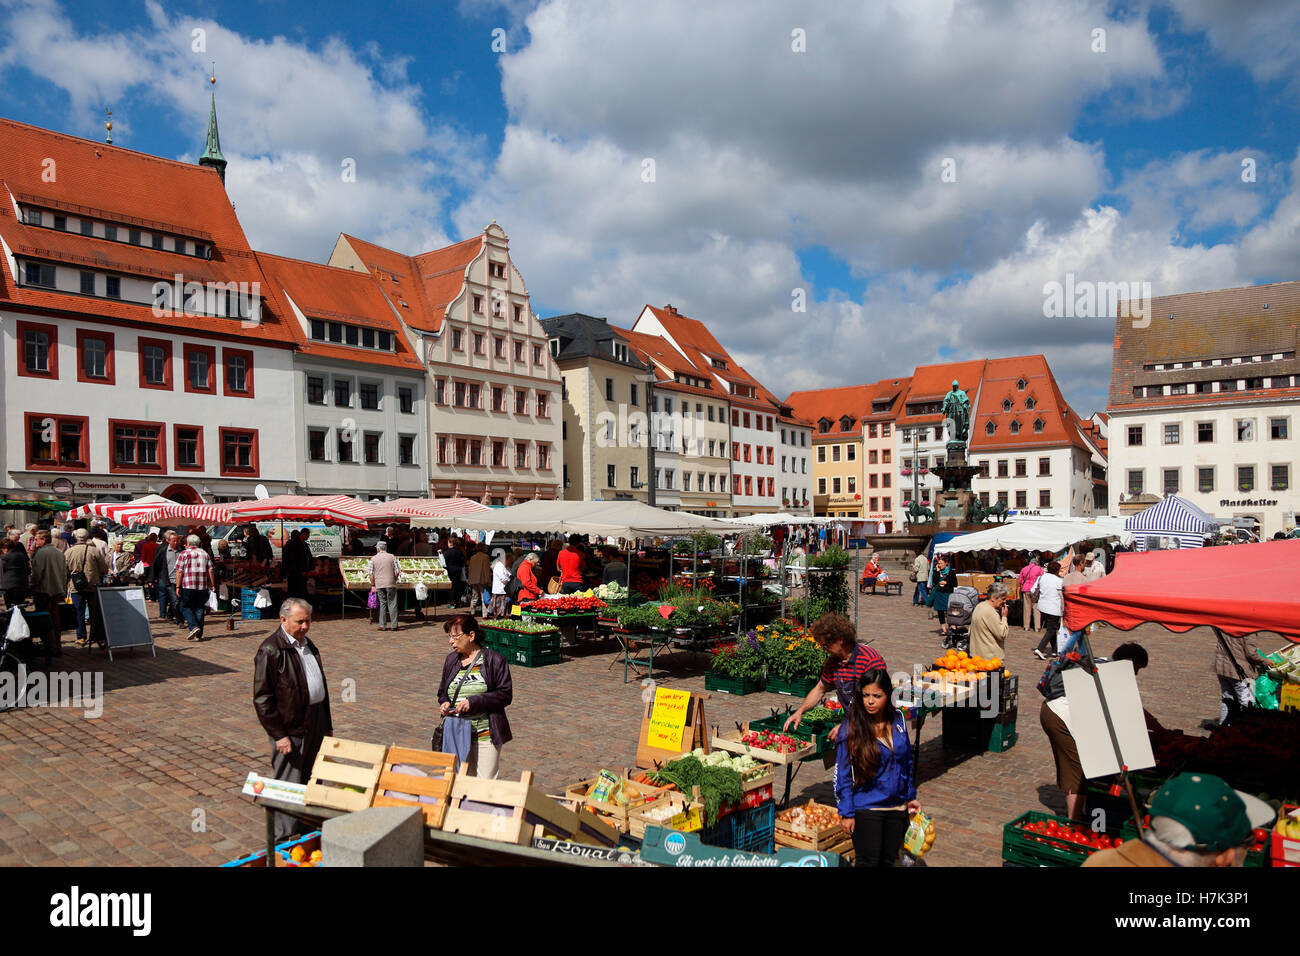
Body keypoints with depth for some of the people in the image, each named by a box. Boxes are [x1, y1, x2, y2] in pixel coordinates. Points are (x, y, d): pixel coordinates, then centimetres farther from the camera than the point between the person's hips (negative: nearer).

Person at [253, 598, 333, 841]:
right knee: (289, 786, 0)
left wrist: (327, 725, 21)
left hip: (315, 725, 8)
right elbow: (262, 698, -14)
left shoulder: (308, 645, 13)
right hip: (290, 728, -8)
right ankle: (284, 840, 12)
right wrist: (278, 734, -17)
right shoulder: (271, 650, -12)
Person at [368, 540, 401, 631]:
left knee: (382, 604, 8)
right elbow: (397, 571, -1)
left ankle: (382, 625, 5)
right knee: (392, 604, 2)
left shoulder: (373, 559, 3)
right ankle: (393, 625, -1)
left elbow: (371, 573, 1)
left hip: (379, 585, 1)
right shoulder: (392, 557, 2)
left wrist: (372, 585, 8)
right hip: (391, 584, -1)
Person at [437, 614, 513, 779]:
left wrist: (473, 702, -19)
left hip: (486, 736, -5)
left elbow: (505, 694, -11)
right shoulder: (451, 660, 10)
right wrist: (445, 703, -3)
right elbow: (443, 692, 20)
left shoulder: (494, 660, -7)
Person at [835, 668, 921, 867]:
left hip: (897, 806, 5)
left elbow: (907, 761, 13)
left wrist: (911, 796, 16)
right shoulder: (851, 728, -14)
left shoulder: (898, 720, 0)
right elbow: (842, 773, -11)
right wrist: (846, 812, -11)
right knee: (868, 861, -1)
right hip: (866, 808, -5)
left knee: (888, 861, 14)